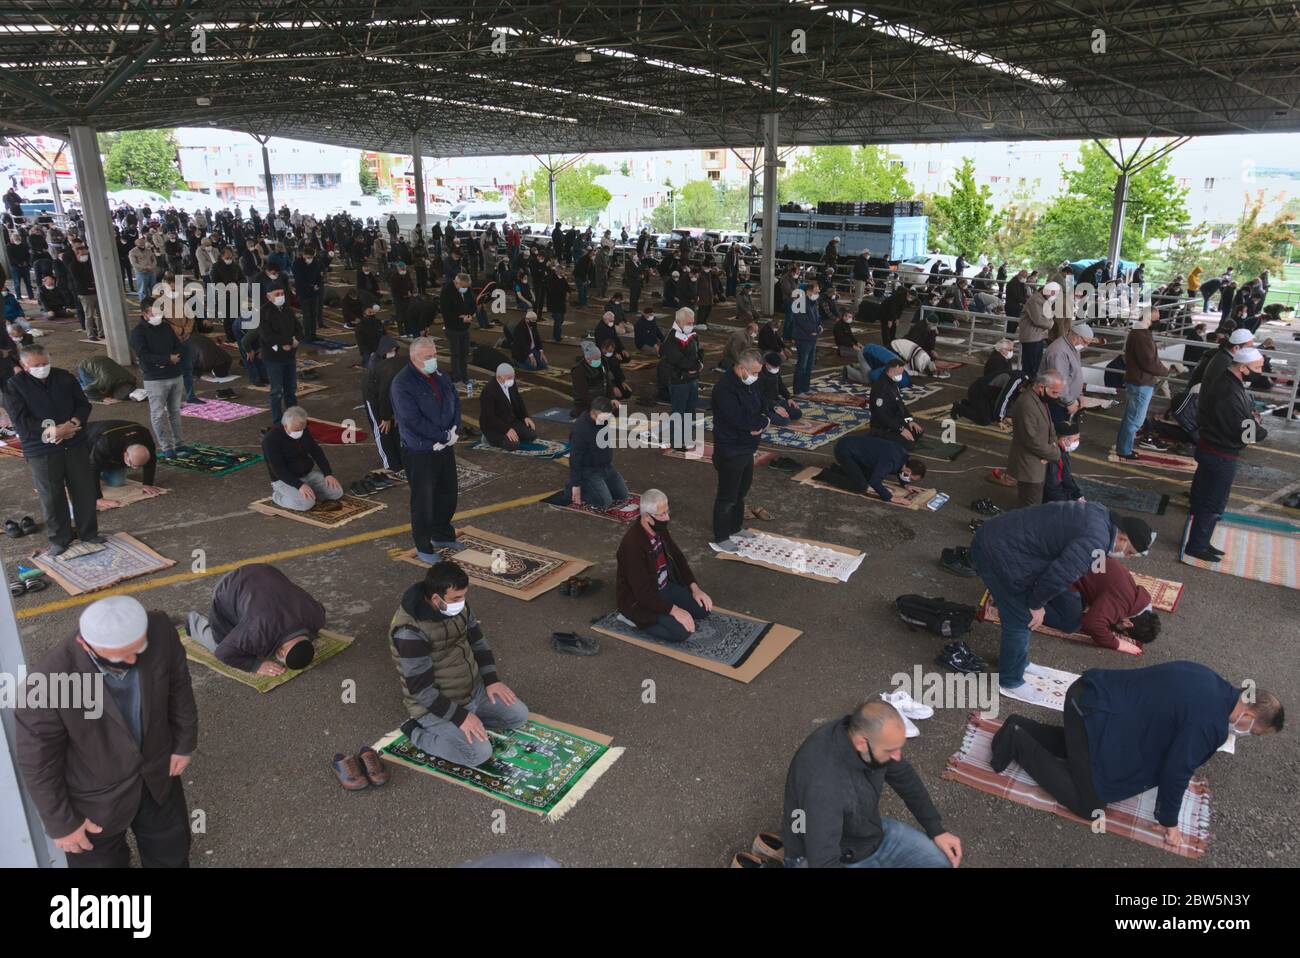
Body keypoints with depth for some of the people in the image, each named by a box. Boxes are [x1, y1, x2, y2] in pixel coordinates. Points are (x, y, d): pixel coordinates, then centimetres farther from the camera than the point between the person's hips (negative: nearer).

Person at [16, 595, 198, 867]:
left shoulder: (159, 631, -28)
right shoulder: (46, 683, -36)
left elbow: (177, 684, -6)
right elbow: (39, 763, -19)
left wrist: (184, 742, 6)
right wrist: (61, 823, -7)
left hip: (158, 775, 3)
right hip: (97, 800, -3)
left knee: (172, 853, 28)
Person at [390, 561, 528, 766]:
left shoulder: (457, 605, -8)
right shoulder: (410, 631, -31)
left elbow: (477, 641, 8)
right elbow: (421, 690, -28)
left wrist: (491, 679, -1)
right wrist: (460, 716, -26)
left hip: (474, 688, 8)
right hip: (436, 705, -7)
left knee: (519, 715, 4)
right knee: (480, 753, -19)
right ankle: (417, 732, 0)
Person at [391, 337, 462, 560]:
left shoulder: (440, 376, 7)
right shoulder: (402, 384, -18)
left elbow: (455, 402, 9)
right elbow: (414, 421, -25)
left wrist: (454, 431, -9)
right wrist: (445, 436, -20)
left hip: (445, 449, 7)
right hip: (419, 452, -7)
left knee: (448, 494, 19)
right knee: (423, 501, 4)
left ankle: (442, 535, 39)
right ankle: (423, 547, 20)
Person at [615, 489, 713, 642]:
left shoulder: (660, 529, -4)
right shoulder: (633, 544, -31)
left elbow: (677, 557, 10)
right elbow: (643, 592, -31)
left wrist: (694, 588, 0)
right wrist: (674, 610, -30)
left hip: (665, 586, 8)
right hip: (639, 600, -8)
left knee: (704, 608, -1)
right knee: (681, 631, -22)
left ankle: (661, 617, 8)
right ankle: (637, 619, -2)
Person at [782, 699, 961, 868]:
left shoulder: (871, 734, -17)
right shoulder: (823, 780, -40)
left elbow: (904, 777, 4)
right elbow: (824, 864, -39)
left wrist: (937, 830, 6)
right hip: (833, 858, -7)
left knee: (940, 859, 1)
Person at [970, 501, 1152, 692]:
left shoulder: (1101, 515, 11)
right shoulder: (1095, 541, -22)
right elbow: (1059, 576, -26)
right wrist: (1037, 604, -8)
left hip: (999, 538, 10)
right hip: (998, 552, -10)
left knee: (1022, 613, 23)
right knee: (1021, 620, 1)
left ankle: (1017, 663, 41)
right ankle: (1011, 681, 18)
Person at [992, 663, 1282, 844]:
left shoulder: (1213, 684, 12)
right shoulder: (1210, 723, -16)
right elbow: (1176, 770, -9)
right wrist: (1168, 820, 8)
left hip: (1090, 693, 10)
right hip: (1094, 713, -10)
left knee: (1080, 750, 35)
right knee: (1088, 803, -1)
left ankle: (1021, 728, 21)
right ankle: (1019, 744, -2)